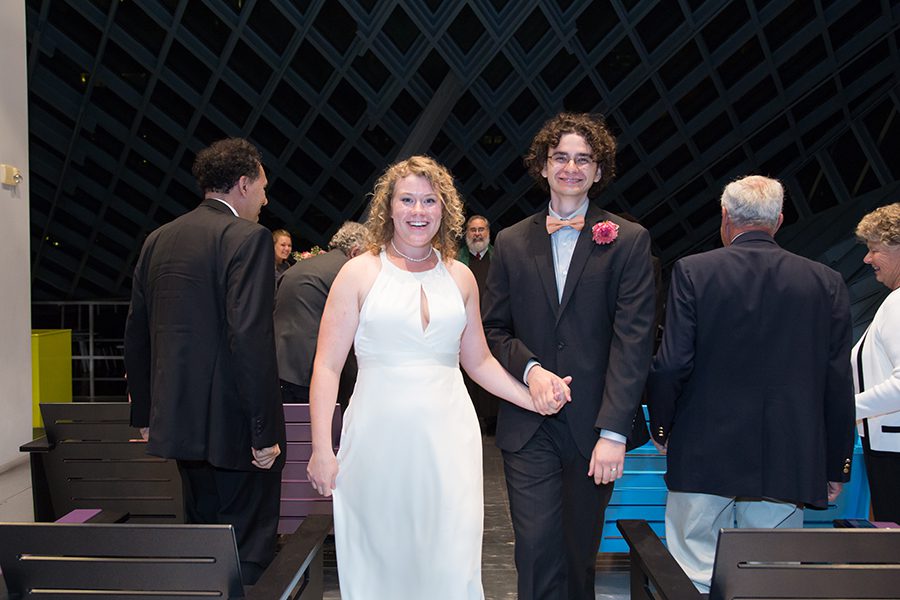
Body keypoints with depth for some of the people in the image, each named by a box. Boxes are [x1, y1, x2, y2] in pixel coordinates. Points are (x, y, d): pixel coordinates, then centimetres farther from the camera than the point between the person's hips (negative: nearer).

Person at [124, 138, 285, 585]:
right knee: (245, 552, 4)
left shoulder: (158, 240, 10)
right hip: (233, 426, -7)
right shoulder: (248, 237, -12)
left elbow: (136, 334, 13)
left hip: (178, 422, 8)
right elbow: (251, 337, -22)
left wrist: (145, 414, 21)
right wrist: (265, 431, -17)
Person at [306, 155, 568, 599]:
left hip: (448, 438, 2)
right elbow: (327, 366, -3)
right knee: (380, 561, 8)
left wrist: (535, 400, 5)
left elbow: (478, 361, 17)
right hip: (378, 440, -2)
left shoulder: (460, 277, 9)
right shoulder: (360, 273, 0)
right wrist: (321, 449, -8)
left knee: (451, 564, 2)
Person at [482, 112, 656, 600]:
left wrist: (613, 431, -14)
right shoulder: (512, 243, 7)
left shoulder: (628, 240, 0)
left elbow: (633, 339, -7)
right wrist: (530, 369, -12)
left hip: (594, 428, -1)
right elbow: (493, 330, 8)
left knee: (580, 554, 14)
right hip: (529, 426, 1)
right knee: (537, 551, -4)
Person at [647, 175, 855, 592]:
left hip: (703, 457, -2)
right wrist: (836, 467, 13)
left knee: (693, 581, 8)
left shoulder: (693, 272, -6)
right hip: (786, 463, 2)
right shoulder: (827, 283, 1)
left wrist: (661, 428, 7)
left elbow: (671, 365, -10)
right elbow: (838, 385, 3)